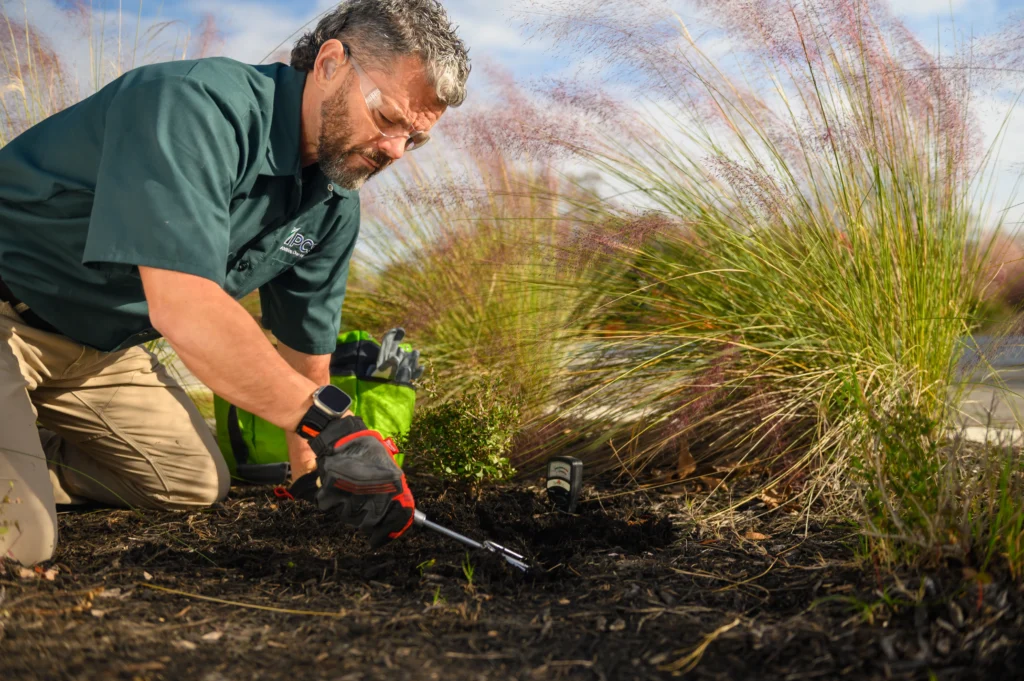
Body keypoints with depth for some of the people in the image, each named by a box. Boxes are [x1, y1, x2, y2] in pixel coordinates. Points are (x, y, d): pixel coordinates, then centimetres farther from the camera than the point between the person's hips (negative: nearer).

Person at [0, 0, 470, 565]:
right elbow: (184, 309, -39)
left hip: (99, 345, 9)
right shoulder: (200, 105, -28)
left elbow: (304, 340, 11)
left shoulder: (335, 207, -1)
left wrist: (312, 474, 14)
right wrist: (330, 424, -39)